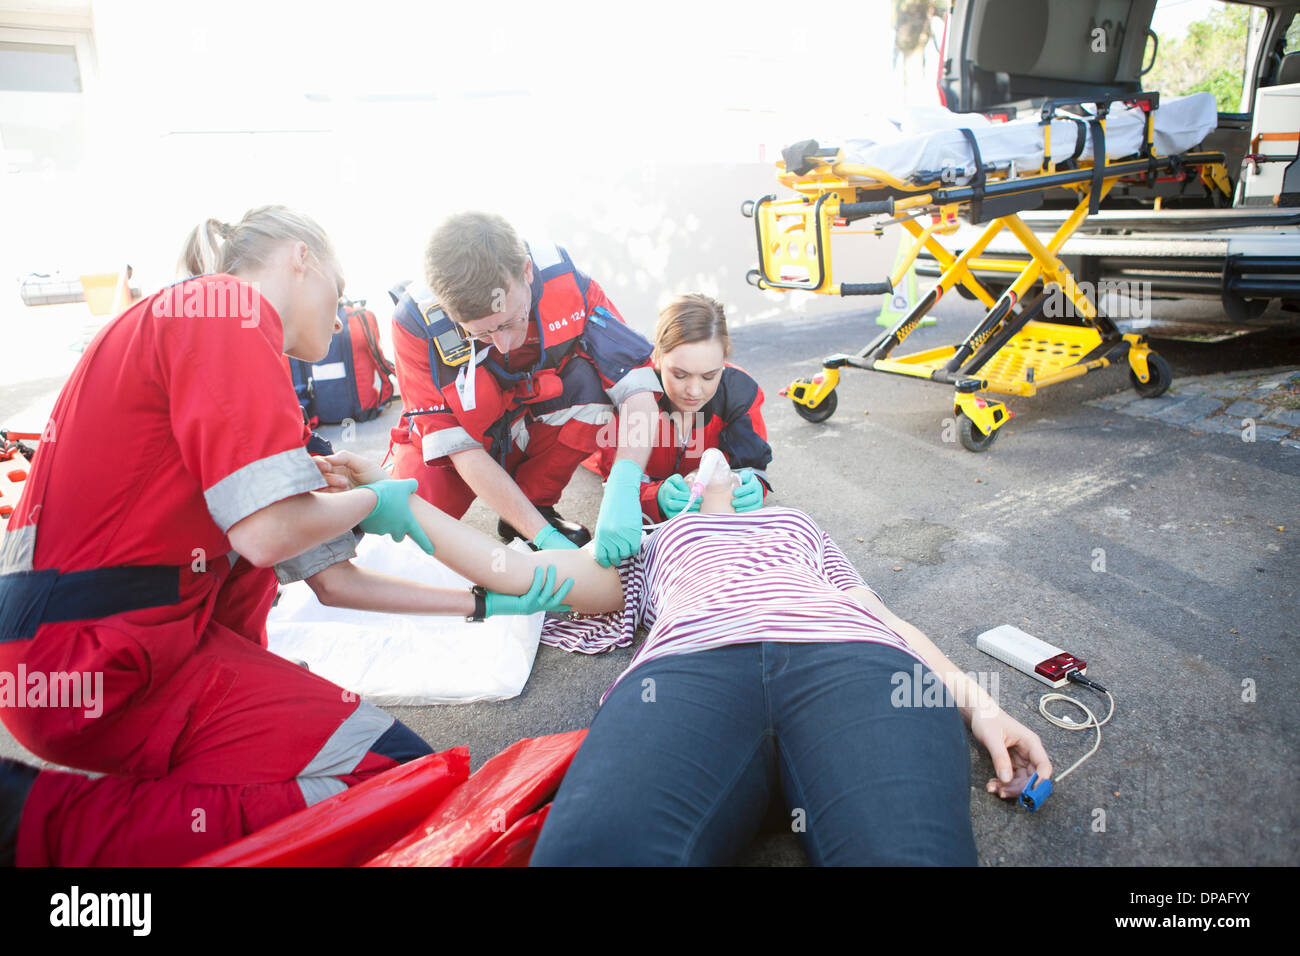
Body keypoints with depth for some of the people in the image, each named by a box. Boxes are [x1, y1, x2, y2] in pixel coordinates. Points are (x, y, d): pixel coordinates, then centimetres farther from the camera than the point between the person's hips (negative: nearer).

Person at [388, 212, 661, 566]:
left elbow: (638, 388, -29)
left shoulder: (565, 281, -26)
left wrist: (622, 489, -45)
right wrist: (544, 537, -33)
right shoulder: (416, 321, -28)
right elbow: (461, 447, -27)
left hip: (534, 430, 2)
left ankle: (537, 503, -9)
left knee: (589, 381, -27)